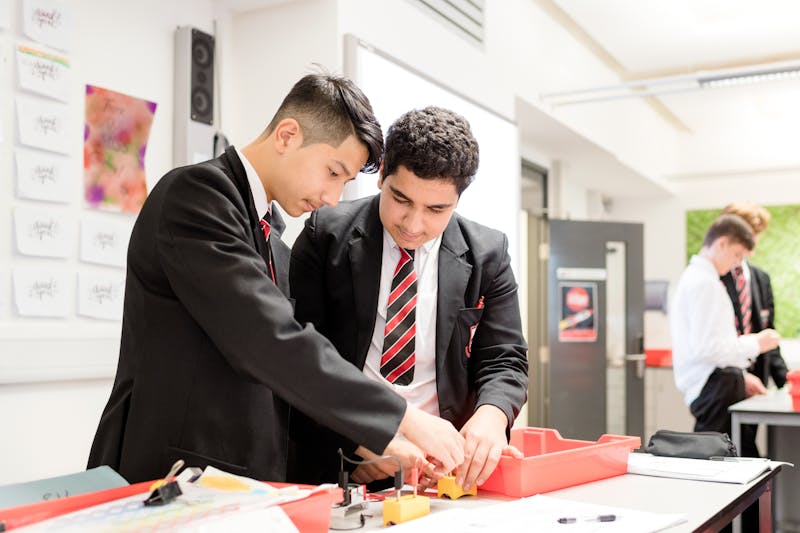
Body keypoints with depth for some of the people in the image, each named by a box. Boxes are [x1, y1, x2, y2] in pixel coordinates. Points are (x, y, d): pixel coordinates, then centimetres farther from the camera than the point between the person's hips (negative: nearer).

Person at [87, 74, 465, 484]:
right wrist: (403, 420, -21)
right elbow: (268, 343, -24)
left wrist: (375, 447, 6)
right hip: (166, 480, -8)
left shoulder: (276, 248, 14)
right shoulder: (195, 193, -14)